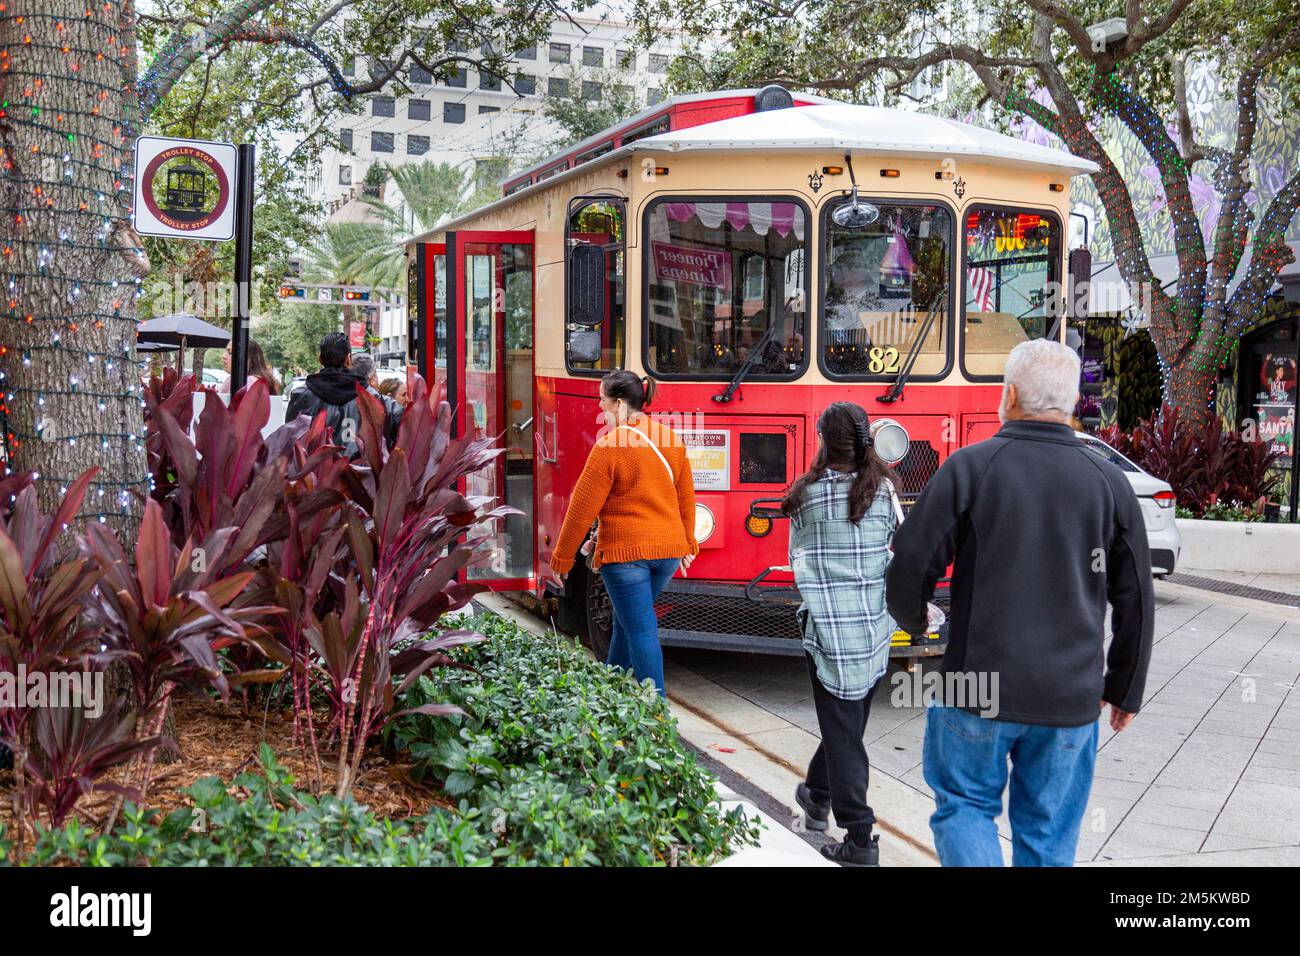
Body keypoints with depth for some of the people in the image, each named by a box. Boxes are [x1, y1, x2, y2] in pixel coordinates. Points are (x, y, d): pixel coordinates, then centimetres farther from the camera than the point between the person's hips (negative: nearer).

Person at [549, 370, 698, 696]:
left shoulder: (610, 446, -14)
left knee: (641, 630, -3)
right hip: (668, 548, 7)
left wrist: (562, 558, -1)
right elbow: (687, 497, 14)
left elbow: (583, 507, -10)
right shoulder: (671, 439, 5)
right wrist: (688, 543, 27)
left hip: (625, 550, -7)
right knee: (626, 620, 22)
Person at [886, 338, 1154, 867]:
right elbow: (1135, 601, 7)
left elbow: (911, 566, -6)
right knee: (1050, 834, 14)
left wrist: (912, 620, 16)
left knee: (964, 804, 15)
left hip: (978, 685, -2)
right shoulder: (1109, 482, 2)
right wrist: (1125, 689, 19)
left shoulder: (969, 468, -7)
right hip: (1071, 697, 3)